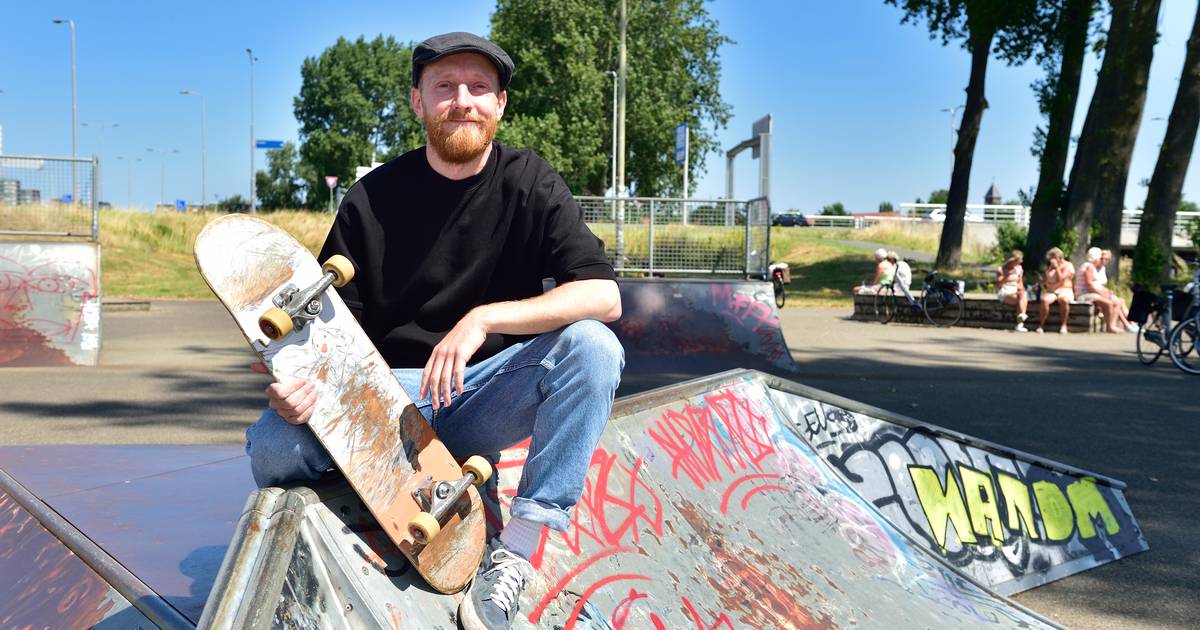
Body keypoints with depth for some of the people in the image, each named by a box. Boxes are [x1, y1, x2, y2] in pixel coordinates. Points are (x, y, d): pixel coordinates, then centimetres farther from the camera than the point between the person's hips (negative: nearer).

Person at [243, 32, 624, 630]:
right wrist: (299, 380, -25)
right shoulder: (371, 199, -1)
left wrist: (483, 319, -28)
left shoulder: (530, 183, -2)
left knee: (592, 346, -29)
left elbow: (603, 294, -15)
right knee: (273, 442, -27)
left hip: (491, 394, 0)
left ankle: (514, 554, -25)